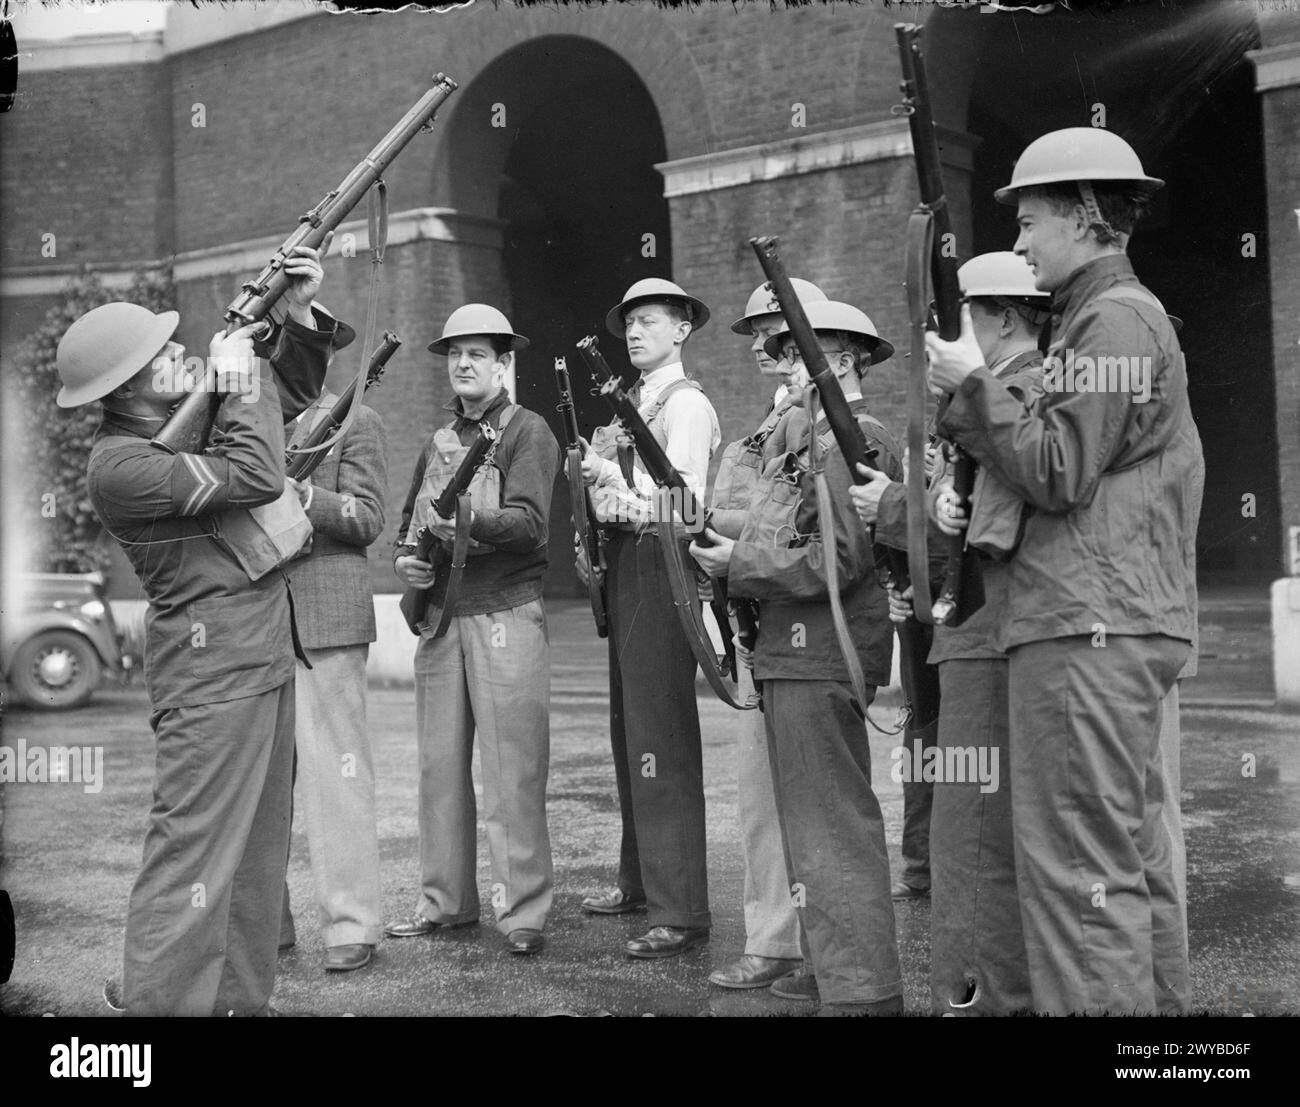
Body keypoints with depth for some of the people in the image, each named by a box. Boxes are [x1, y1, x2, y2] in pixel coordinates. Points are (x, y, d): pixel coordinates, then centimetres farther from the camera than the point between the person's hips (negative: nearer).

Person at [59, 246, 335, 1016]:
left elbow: (298, 389, 22)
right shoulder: (120, 465, -18)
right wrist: (239, 378, -13)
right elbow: (257, 478, -24)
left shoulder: (187, 408, 9)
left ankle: (239, 996, 23)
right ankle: (156, 999, -4)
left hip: (266, 655, 9)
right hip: (212, 668, -9)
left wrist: (300, 313, 5)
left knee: (260, 843, 14)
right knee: (195, 848, -9)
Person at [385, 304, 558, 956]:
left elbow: (530, 523, -15)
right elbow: (408, 518, 25)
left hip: (506, 614, -6)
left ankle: (523, 913, -1)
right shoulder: (439, 441, 19)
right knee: (439, 763, 8)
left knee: (511, 768, -6)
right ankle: (445, 901, 18)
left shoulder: (528, 432, -1)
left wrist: (469, 522, -32)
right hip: (439, 612, 6)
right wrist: (405, 557, 3)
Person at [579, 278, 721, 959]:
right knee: (629, 732, 15)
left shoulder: (687, 403, -7)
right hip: (622, 569, 9)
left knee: (661, 740, -10)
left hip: (660, 567, -9)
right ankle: (640, 882, 28)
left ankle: (680, 914, -6)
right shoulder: (630, 404, 19)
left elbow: (685, 504, -16)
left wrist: (614, 479, -22)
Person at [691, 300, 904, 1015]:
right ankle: (839, 967, 28)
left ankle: (862, 991, -2)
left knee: (828, 825, -7)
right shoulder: (818, 442, 20)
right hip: (802, 653, 11)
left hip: (818, 658, -11)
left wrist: (740, 565, -13)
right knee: (827, 820, 17)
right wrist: (731, 552, 5)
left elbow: (840, 559, -20)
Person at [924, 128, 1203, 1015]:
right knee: (1134, 856, 14)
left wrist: (974, 384, -8)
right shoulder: (1123, 315, 22)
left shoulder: (1114, 318, -9)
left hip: (1088, 627, -11)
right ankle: (1155, 1000, 21)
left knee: (1078, 864, -10)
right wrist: (965, 403, 10)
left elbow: (1057, 473, -15)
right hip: (1120, 627, 11)